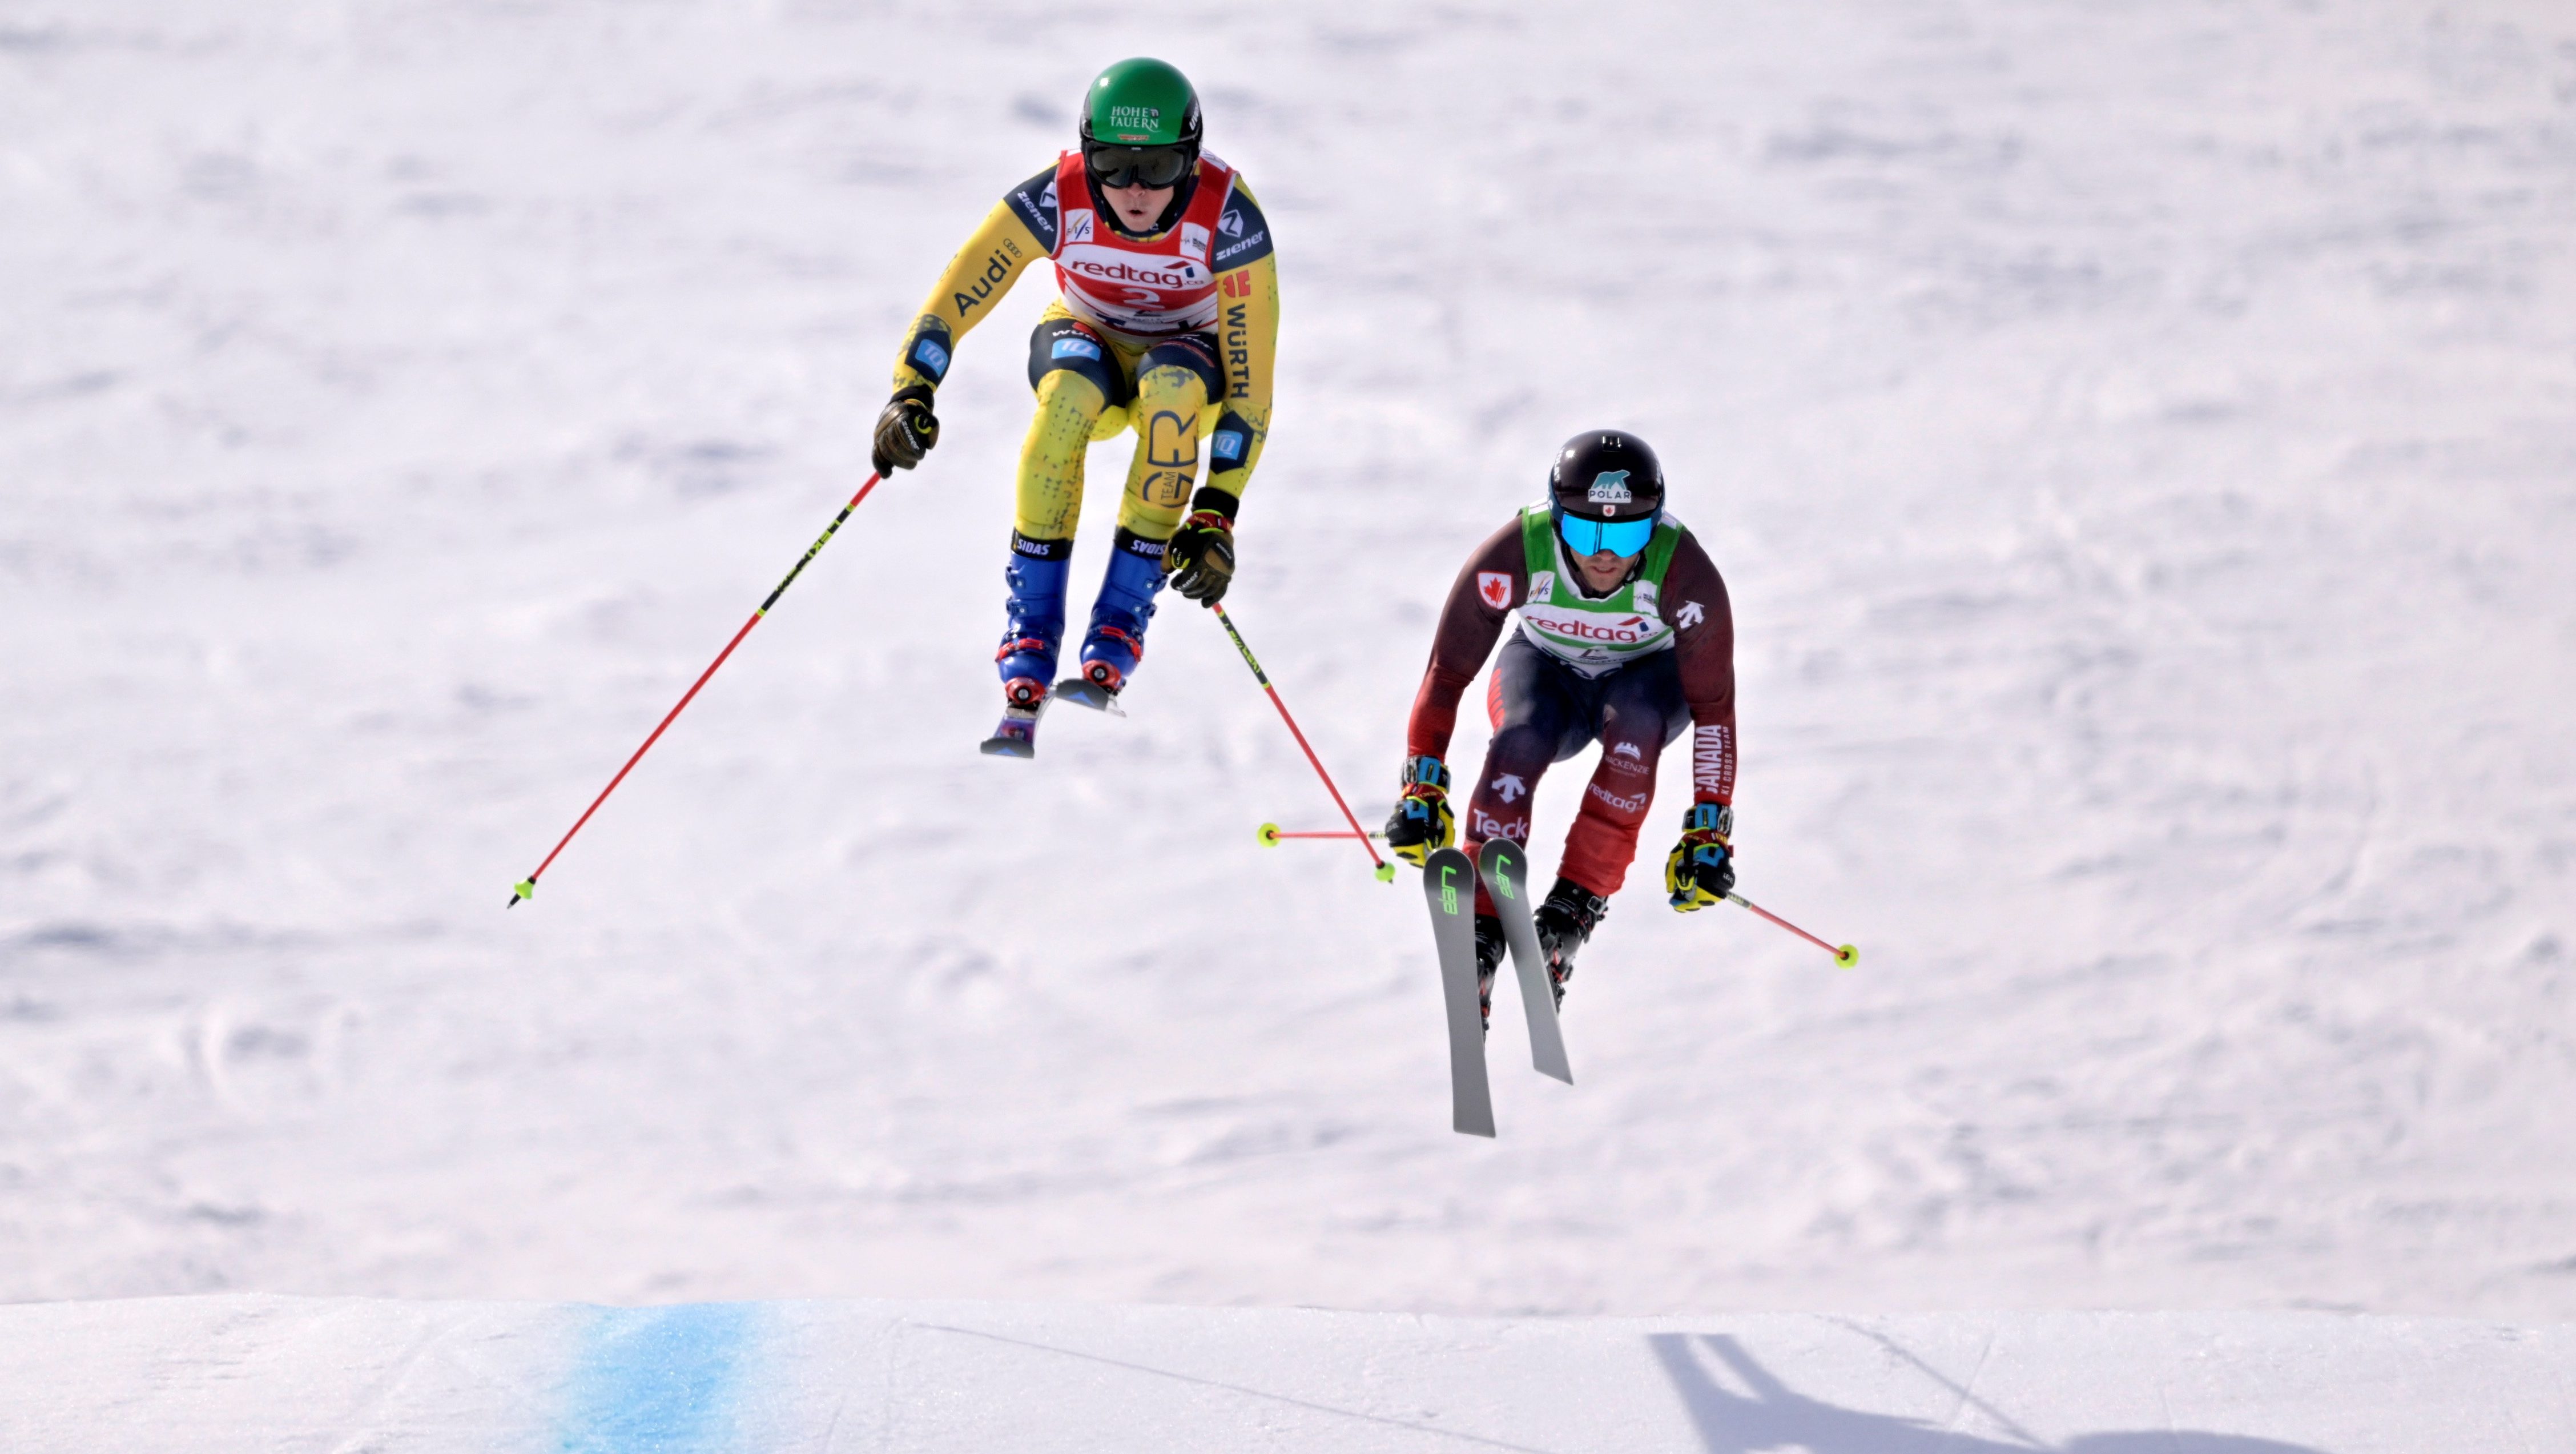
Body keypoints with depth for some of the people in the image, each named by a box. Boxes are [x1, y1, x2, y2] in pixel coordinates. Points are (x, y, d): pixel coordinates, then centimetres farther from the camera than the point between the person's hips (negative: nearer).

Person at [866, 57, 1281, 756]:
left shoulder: (1227, 216, -31)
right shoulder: (1057, 199, -28)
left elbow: (1251, 374, -29)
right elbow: (955, 295, -24)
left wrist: (1217, 514, -34)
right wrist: (911, 392, -41)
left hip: (1190, 353, -1)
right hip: (1084, 335, 1)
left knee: (1171, 388, -37)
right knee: (1069, 396, -36)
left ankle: (1118, 630, -30)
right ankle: (1029, 638, -29)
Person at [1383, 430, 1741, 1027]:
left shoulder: (1684, 573, -31)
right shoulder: (1516, 554, -30)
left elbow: (1714, 707, -23)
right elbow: (1446, 674, -21)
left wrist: (1708, 834, -26)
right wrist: (1422, 790, -25)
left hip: (1647, 676, 0)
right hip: (1547, 670, 0)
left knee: (1636, 720, -36)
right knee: (1521, 739, -34)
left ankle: (1575, 907, -30)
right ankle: (1479, 933, -31)